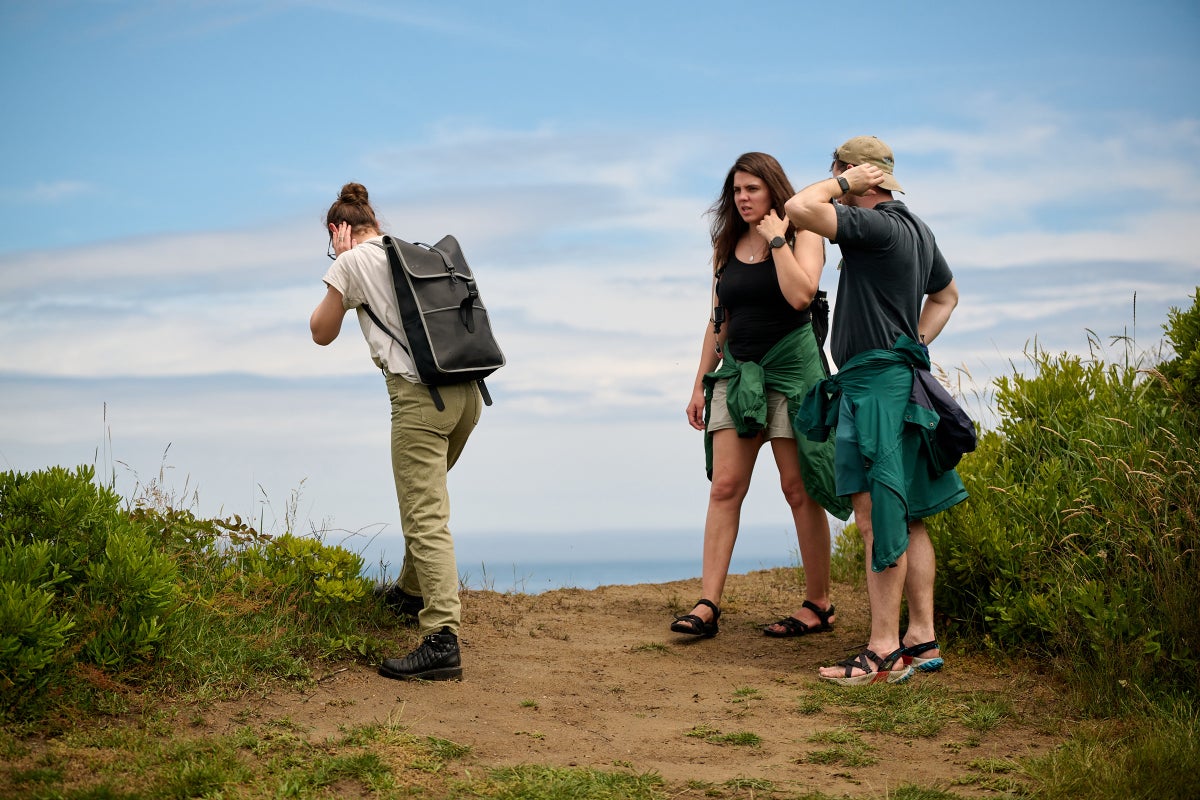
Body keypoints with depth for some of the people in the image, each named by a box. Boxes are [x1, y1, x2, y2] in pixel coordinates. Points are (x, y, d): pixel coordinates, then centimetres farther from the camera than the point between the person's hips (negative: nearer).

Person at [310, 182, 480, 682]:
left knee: (426, 518, -13)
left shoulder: (351, 263, 1)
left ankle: (442, 639, -21)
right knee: (425, 500, 27)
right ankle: (412, 591, 44)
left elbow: (322, 333, 13)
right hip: (467, 390, 8)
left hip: (419, 395, -8)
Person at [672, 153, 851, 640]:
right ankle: (708, 605, -8)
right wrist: (700, 384, 14)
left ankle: (819, 604, 8)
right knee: (724, 486, -4)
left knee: (798, 489, -2)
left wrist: (776, 240, -13)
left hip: (791, 368, -5)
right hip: (737, 372, 5)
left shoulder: (802, 235, -2)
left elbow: (800, 294, -21)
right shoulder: (728, 247, 13)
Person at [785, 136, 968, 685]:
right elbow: (946, 295, 31)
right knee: (904, 518, 11)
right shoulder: (916, 230, 17)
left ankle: (884, 652, -7)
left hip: (874, 383, -10)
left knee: (876, 518, -9)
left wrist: (841, 182, -8)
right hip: (903, 380, 10)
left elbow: (800, 209, -24)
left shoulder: (877, 226, -14)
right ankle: (922, 640, 15)